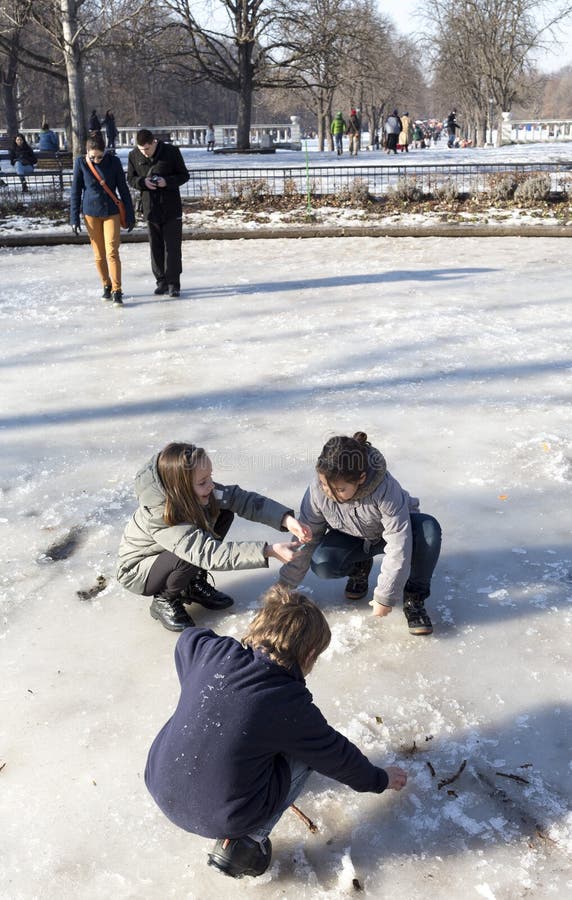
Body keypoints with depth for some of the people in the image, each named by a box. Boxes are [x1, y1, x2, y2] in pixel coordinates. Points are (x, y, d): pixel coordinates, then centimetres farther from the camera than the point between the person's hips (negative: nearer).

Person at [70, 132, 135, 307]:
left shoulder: (113, 162, -7)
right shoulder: (81, 163, -5)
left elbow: (123, 189, -1)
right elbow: (75, 191, 1)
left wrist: (130, 215, 1)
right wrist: (74, 218, -1)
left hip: (111, 212, -1)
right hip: (91, 213, 1)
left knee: (112, 252, -9)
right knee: (99, 254, 8)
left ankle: (117, 291, -6)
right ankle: (106, 286, 24)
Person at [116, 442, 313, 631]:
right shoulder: (158, 516, -39)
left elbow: (242, 498, -20)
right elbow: (209, 553, -46)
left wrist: (286, 519, -36)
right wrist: (269, 551, -49)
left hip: (166, 555, 7)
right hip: (136, 572, -7)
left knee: (224, 512, -9)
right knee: (192, 556, -36)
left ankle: (194, 585, 6)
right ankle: (164, 600, -4)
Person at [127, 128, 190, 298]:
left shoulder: (171, 151, -8)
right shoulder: (134, 155, -1)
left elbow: (184, 175, -2)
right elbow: (130, 178, 8)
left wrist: (167, 181, -20)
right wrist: (143, 182, -14)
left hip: (172, 207, -3)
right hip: (150, 208, 3)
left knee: (172, 247, -2)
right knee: (156, 247, 7)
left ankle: (173, 283, 4)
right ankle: (162, 281, 17)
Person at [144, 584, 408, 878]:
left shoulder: (212, 652, -12)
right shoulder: (292, 706, -19)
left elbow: (188, 639, 14)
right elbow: (338, 757, -2)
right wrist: (381, 779, 16)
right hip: (218, 819, -5)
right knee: (304, 750, 9)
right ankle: (245, 841, 4)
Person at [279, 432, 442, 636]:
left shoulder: (385, 489, -39)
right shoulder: (318, 490, -28)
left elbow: (399, 546, -34)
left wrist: (385, 596, -30)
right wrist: (286, 584, -9)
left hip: (389, 532, -2)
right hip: (353, 538, 2)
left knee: (429, 529, -35)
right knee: (321, 563, -29)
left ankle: (414, 596, -12)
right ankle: (359, 567, 7)